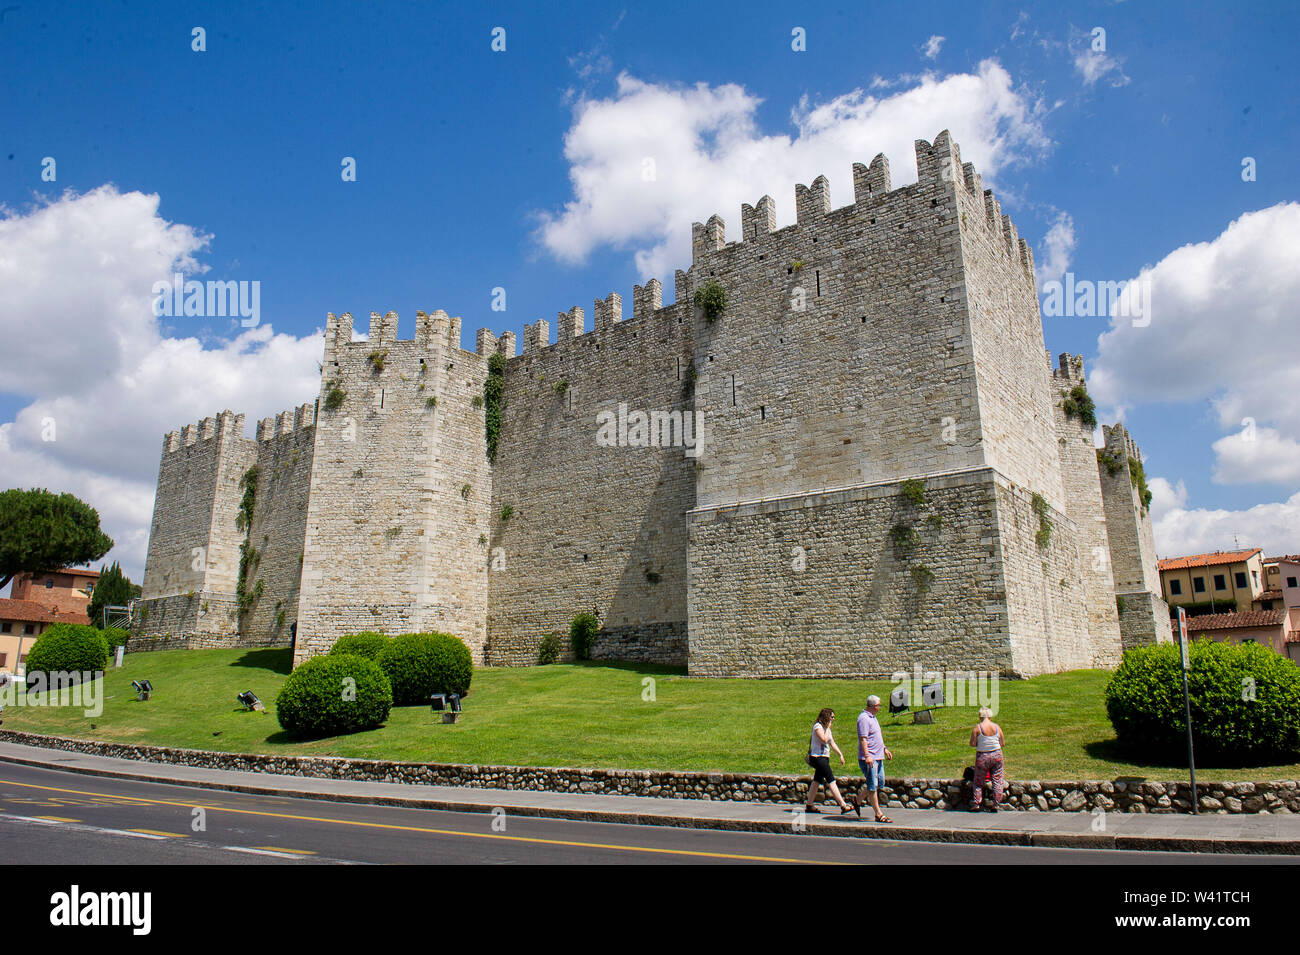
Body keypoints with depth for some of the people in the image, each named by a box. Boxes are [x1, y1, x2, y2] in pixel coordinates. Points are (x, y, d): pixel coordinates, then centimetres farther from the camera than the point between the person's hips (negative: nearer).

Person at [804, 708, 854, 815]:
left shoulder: (826, 728, 16)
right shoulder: (817, 726, -12)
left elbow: (832, 743, 18)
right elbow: (824, 740, -23)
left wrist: (840, 755, 11)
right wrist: (828, 728, -14)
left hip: (824, 757, 9)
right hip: (818, 757, -9)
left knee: (816, 781, 10)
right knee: (831, 781, -11)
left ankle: (809, 805, 14)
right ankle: (843, 805, -12)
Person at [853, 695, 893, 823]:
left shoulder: (872, 717, 17)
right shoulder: (864, 718, -16)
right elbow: (863, 738, -22)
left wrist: (885, 749, 28)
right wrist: (867, 756, -28)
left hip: (878, 757, 10)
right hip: (869, 758, -10)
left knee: (880, 783, 14)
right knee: (872, 786, -4)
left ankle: (858, 800, 28)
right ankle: (878, 815, 1)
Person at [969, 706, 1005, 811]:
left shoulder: (977, 727, -13)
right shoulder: (997, 727, -5)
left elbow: (972, 743, -12)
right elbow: (1003, 743, 3)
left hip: (982, 756, -2)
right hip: (997, 755, 2)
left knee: (978, 781, 9)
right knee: (997, 780, 11)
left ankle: (976, 804, 7)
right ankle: (996, 805, 12)